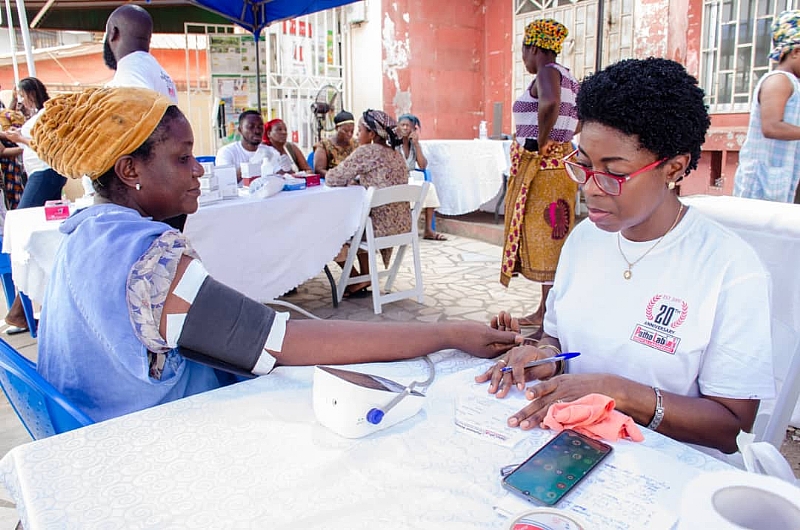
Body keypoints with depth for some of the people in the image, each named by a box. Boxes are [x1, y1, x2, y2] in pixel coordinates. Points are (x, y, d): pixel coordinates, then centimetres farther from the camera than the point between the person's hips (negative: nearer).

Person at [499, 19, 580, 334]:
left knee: (547, 240, -7)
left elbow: (550, 103, -34)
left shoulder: (548, 72, -12)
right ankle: (544, 312, 25)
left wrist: (541, 141, -21)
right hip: (558, 163, 10)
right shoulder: (568, 78, 17)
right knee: (547, 240, 14)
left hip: (541, 166, -10)